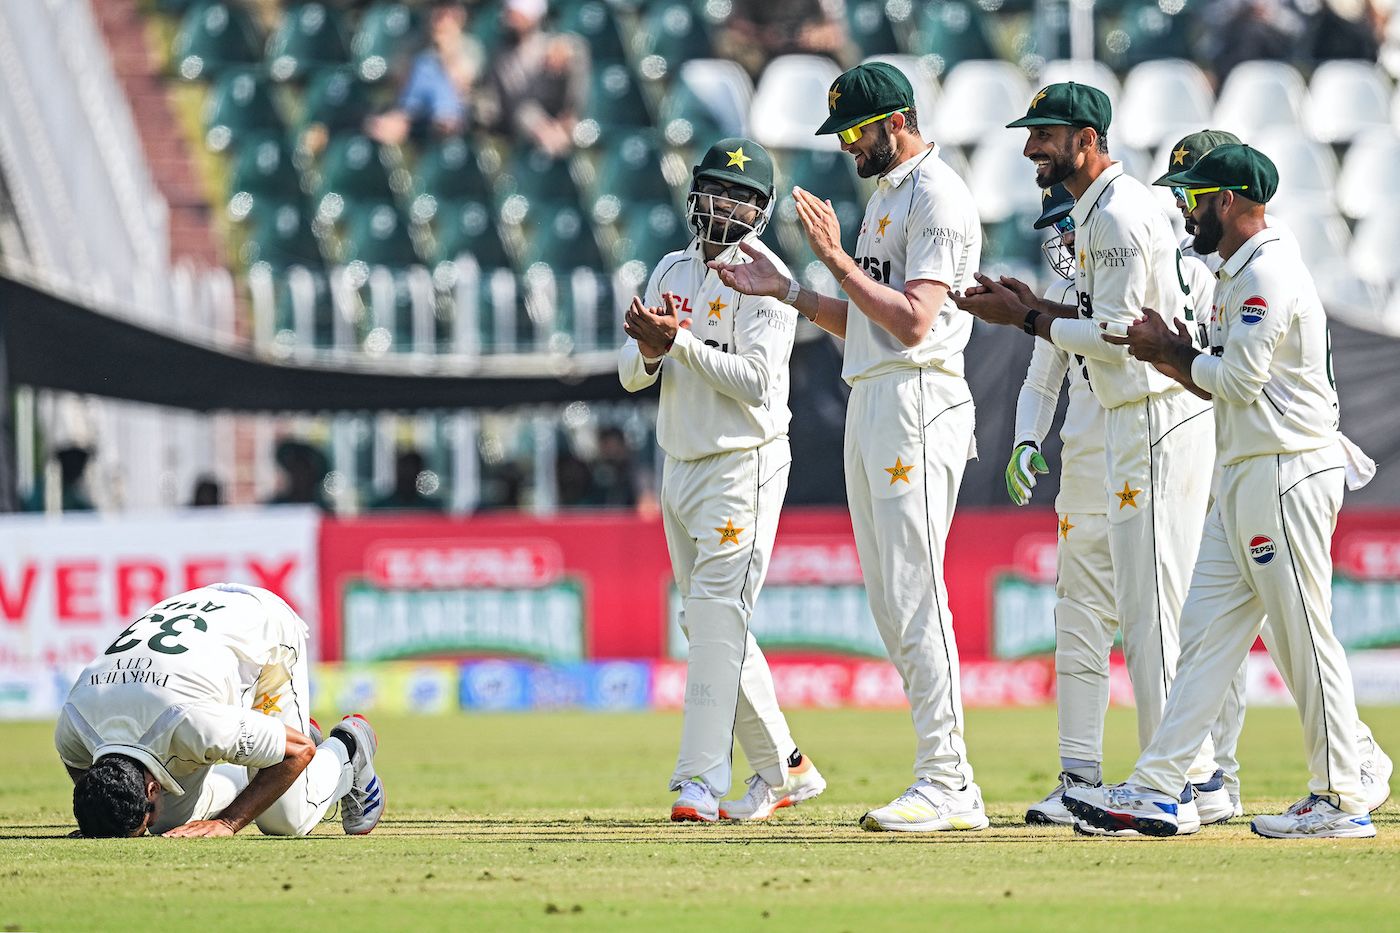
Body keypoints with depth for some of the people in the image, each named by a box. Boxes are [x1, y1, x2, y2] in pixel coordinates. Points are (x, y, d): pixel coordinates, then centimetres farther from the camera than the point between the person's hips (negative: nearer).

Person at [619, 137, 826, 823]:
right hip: (680, 466, 8)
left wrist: (680, 341, -23)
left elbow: (757, 379, -19)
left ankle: (701, 781, -21)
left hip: (744, 464, -8)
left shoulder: (764, 277, -9)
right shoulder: (673, 271, 13)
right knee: (708, 624, 11)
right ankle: (783, 769, 21)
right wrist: (649, 349, -13)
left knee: (717, 614, -16)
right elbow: (632, 377, 10)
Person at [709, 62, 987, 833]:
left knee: (914, 593, -13)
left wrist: (836, 259, -20)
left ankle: (946, 785, -14)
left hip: (916, 402, -11)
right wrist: (786, 290, 16)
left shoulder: (937, 197, -11)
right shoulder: (885, 196, 21)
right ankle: (947, 780, 9)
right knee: (889, 603, 8)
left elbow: (913, 321, -20)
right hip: (869, 405, 11)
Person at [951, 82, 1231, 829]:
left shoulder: (1117, 215, -16)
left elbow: (1116, 337, -20)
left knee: (1149, 606, -9)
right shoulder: (1101, 210, 17)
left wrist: (1025, 319, -11)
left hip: (1156, 423, -11)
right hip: (1139, 423, 11)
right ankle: (1203, 778, 15)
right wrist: (1036, 305, 11)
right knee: (1151, 606, 12)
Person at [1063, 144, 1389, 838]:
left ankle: (1341, 801, -2)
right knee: (1208, 628, 6)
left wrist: (1169, 354, -4)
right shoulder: (1237, 276, 19)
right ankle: (1155, 790, 4)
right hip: (1244, 479, 11)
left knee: (1304, 638, -6)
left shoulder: (1270, 273, -14)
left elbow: (1239, 379, -19)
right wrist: (1166, 350, 8)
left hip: (1288, 475, -11)